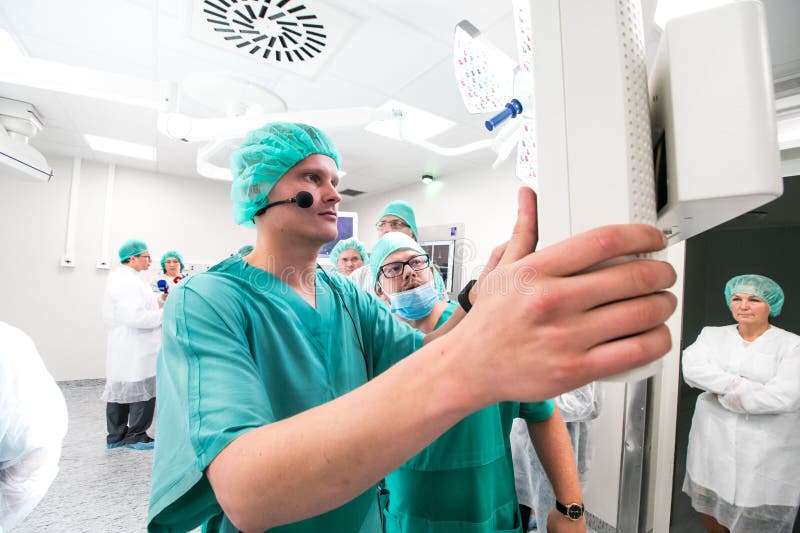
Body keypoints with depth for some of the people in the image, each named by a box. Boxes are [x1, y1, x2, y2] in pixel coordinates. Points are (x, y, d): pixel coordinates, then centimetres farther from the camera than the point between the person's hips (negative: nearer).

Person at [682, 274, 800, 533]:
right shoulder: (713, 335, 2)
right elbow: (692, 368, -15)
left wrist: (721, 392, -12)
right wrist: (743, 386, -21)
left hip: (766, 453, -2)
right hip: (713, 443, 3)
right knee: (708, 510, 18)